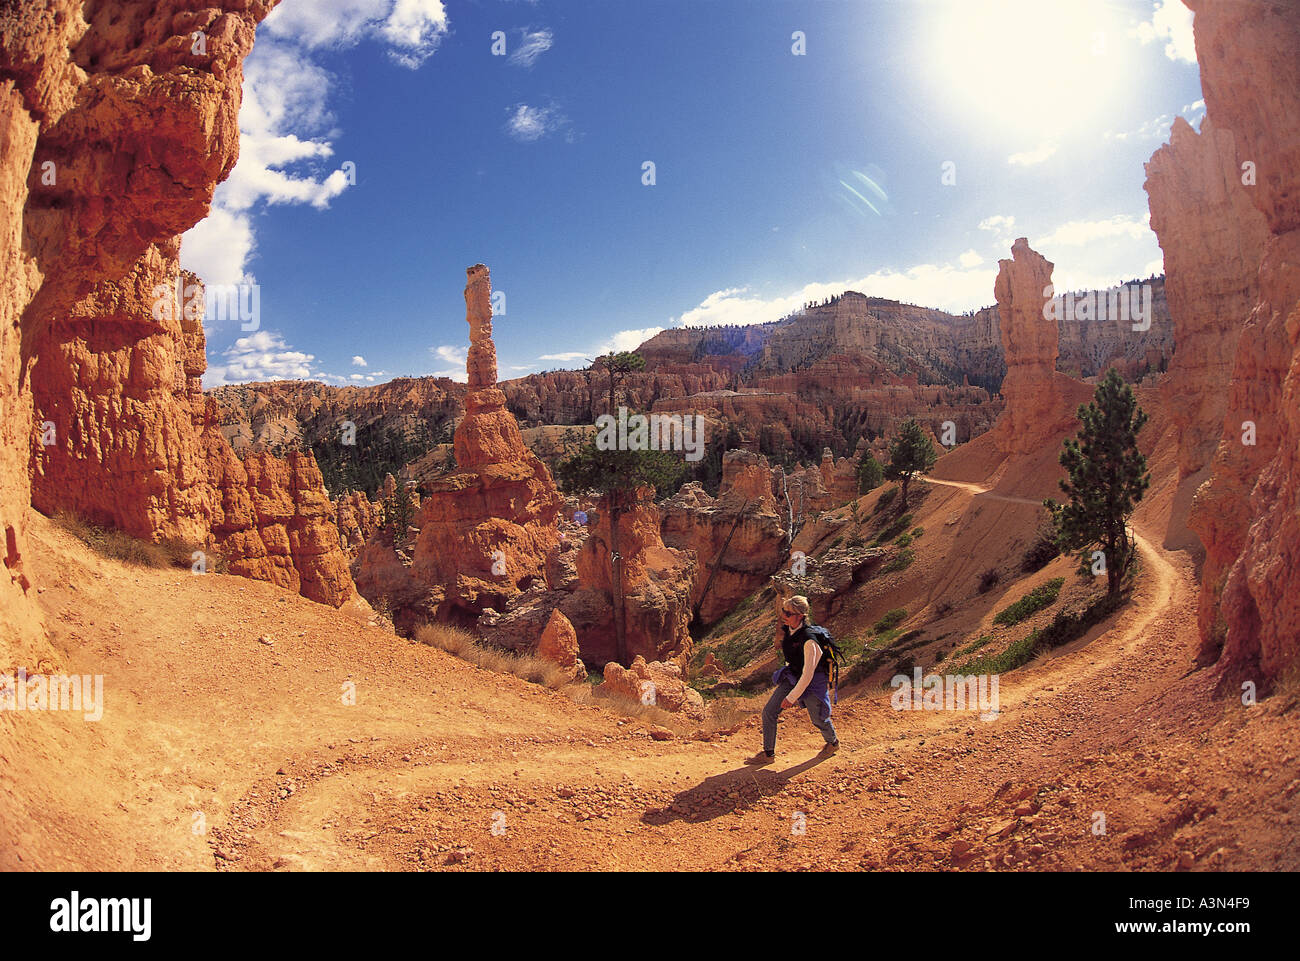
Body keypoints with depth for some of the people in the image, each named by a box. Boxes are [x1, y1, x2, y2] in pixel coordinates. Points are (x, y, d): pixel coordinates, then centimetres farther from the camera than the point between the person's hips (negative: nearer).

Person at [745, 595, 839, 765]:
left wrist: (792, 697, -26)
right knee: (768, 712, -3)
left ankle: (833, 743, 46)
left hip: (814, 680, -7)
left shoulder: (809, 639, -31)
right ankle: (768, 754, 10)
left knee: (818, 719, 13)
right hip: (793, 676, 7)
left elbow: (808, 674, -28)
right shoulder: (787, 630, -7)